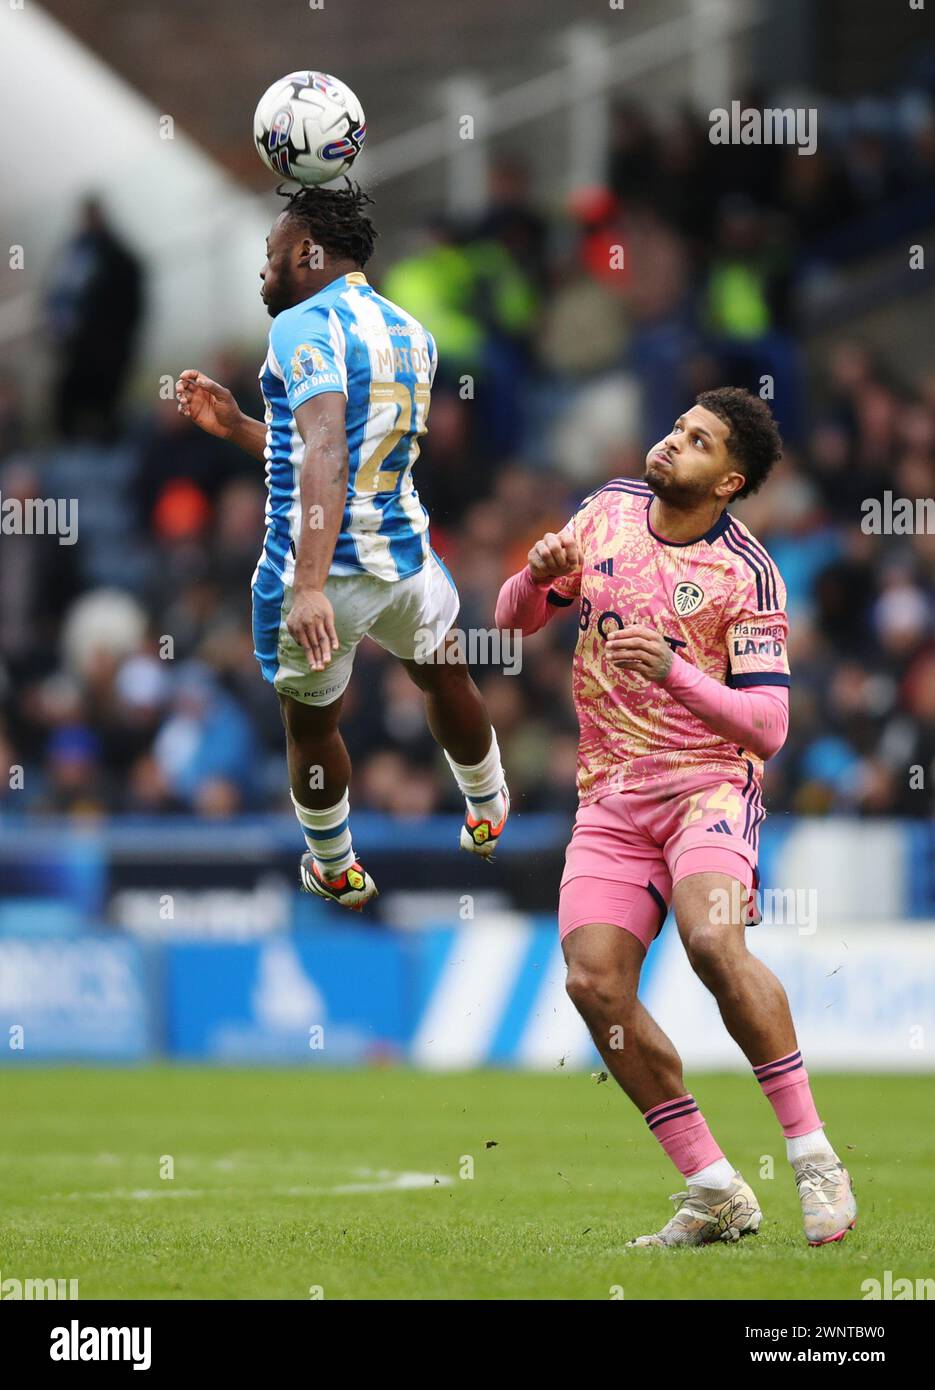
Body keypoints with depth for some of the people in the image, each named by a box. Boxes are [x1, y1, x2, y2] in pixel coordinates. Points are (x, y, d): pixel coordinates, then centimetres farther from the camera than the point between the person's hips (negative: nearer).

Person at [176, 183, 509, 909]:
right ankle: (489, 817, 53)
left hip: (321, 570, -7)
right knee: (446, 678, 33)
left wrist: (310, 584, -39)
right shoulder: (412, 333, 12)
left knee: (310, 722, 17)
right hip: (405, 557, 7)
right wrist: (235, 425, 26)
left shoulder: (305, 325, -14)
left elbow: (326, 452, -30)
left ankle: (336, 872, 34)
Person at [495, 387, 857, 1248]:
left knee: (713, 942, -32)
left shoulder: (746, 573, -9)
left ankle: (813, 1156, -20)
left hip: (710, 782, -5)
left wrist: (674, 674, -28)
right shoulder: (609, 510, 7)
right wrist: (538, 577, -7)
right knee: (594, 982, -14)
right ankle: (715, 1194, -6)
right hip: (610, 800, 5)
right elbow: (516, 619, 16)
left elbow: (768, 726, -14)